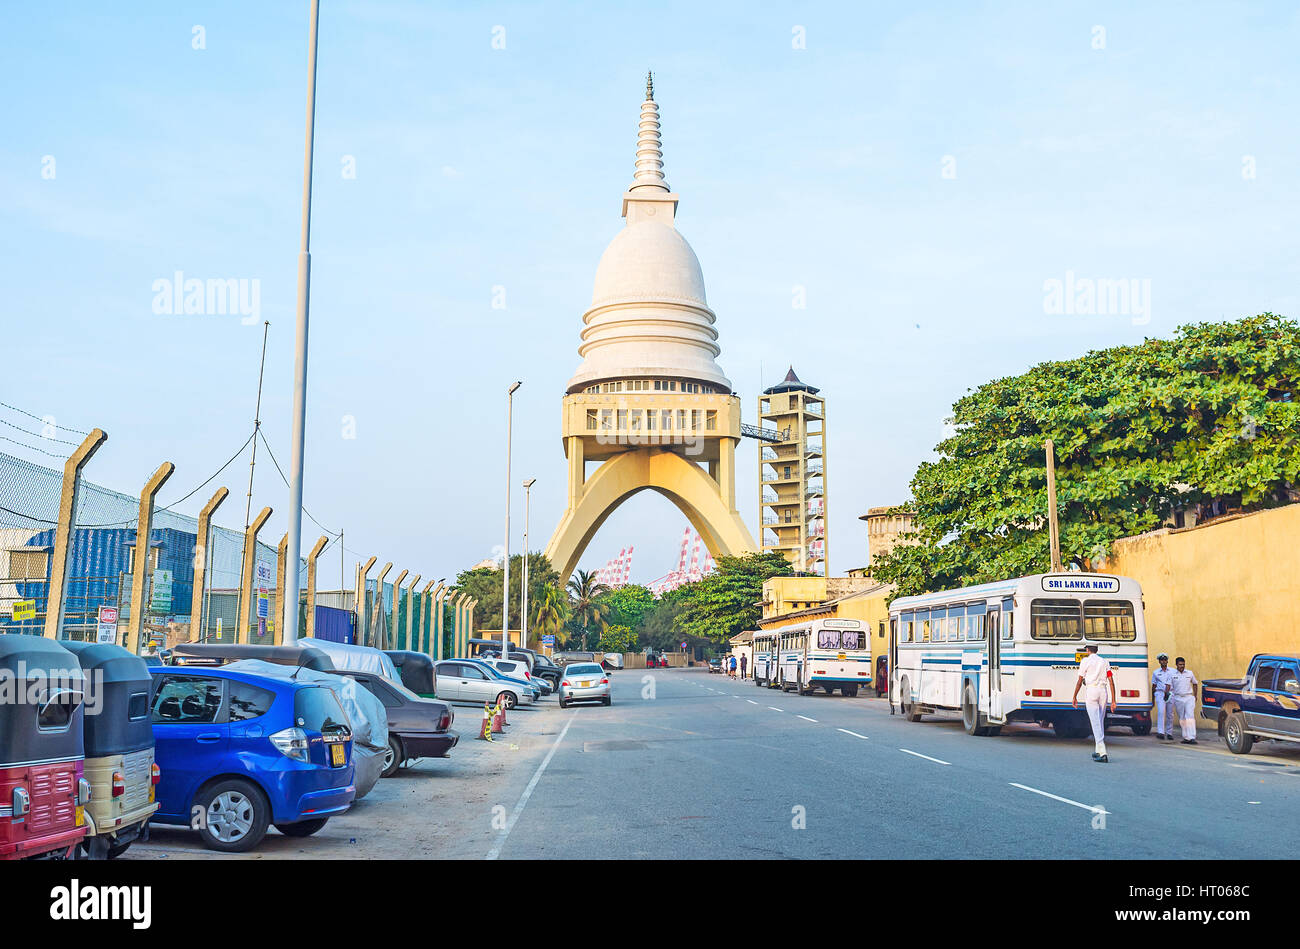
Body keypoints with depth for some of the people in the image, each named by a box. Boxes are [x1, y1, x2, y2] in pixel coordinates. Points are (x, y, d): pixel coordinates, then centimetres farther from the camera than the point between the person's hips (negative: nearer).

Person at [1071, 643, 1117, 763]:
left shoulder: (1085, 661, 3)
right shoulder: (1104, 662, 13)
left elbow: (1080, 681, 2)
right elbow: (1111, 682, 6)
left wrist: (1074, 697, 13)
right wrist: (1113, 701, 6)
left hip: (1091, 690, -4)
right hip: (1103, 691, 4)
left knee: (1096, 723, -7)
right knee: (1101, 722, 17)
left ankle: (1102, 753, -16)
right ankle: (1098, 751, 23)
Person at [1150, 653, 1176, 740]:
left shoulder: (1173, 671, 9)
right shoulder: (1155, 672, 11)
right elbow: (1153, 686, 16)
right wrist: (1152, 699, 17)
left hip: (1170, 694, 1)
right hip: (1159, 693, -1)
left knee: (1170, 714, 5)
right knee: (1161, 712, -17)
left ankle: (1169, 733, 17)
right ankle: (1161, 732, -25)